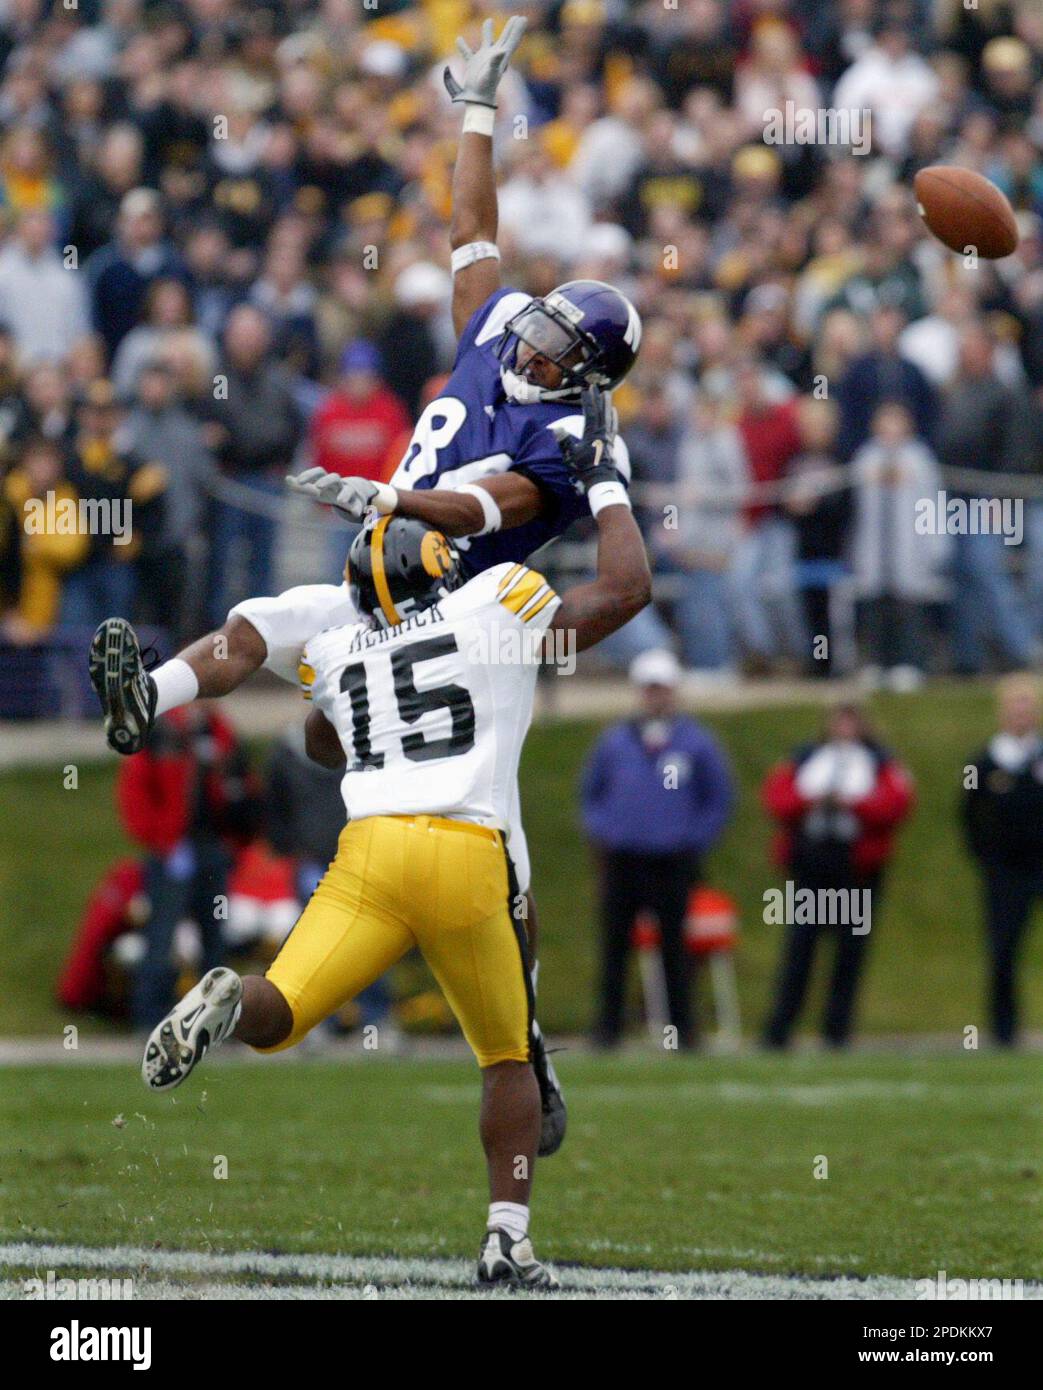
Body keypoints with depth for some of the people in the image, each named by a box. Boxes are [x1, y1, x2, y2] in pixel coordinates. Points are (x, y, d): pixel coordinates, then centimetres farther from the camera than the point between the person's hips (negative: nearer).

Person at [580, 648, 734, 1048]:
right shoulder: (614, 742, 11)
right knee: (614, 946, -1)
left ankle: (682, 1028, 3)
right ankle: (608, 1027, 2)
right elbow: (591, 792, 21)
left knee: (674, 947, -1)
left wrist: (694, 842, 2)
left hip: (672, 863, -2)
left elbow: (719, 800, 11)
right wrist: (600, 834, 7)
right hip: (621, 861, 2)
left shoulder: (696, 743, 6)